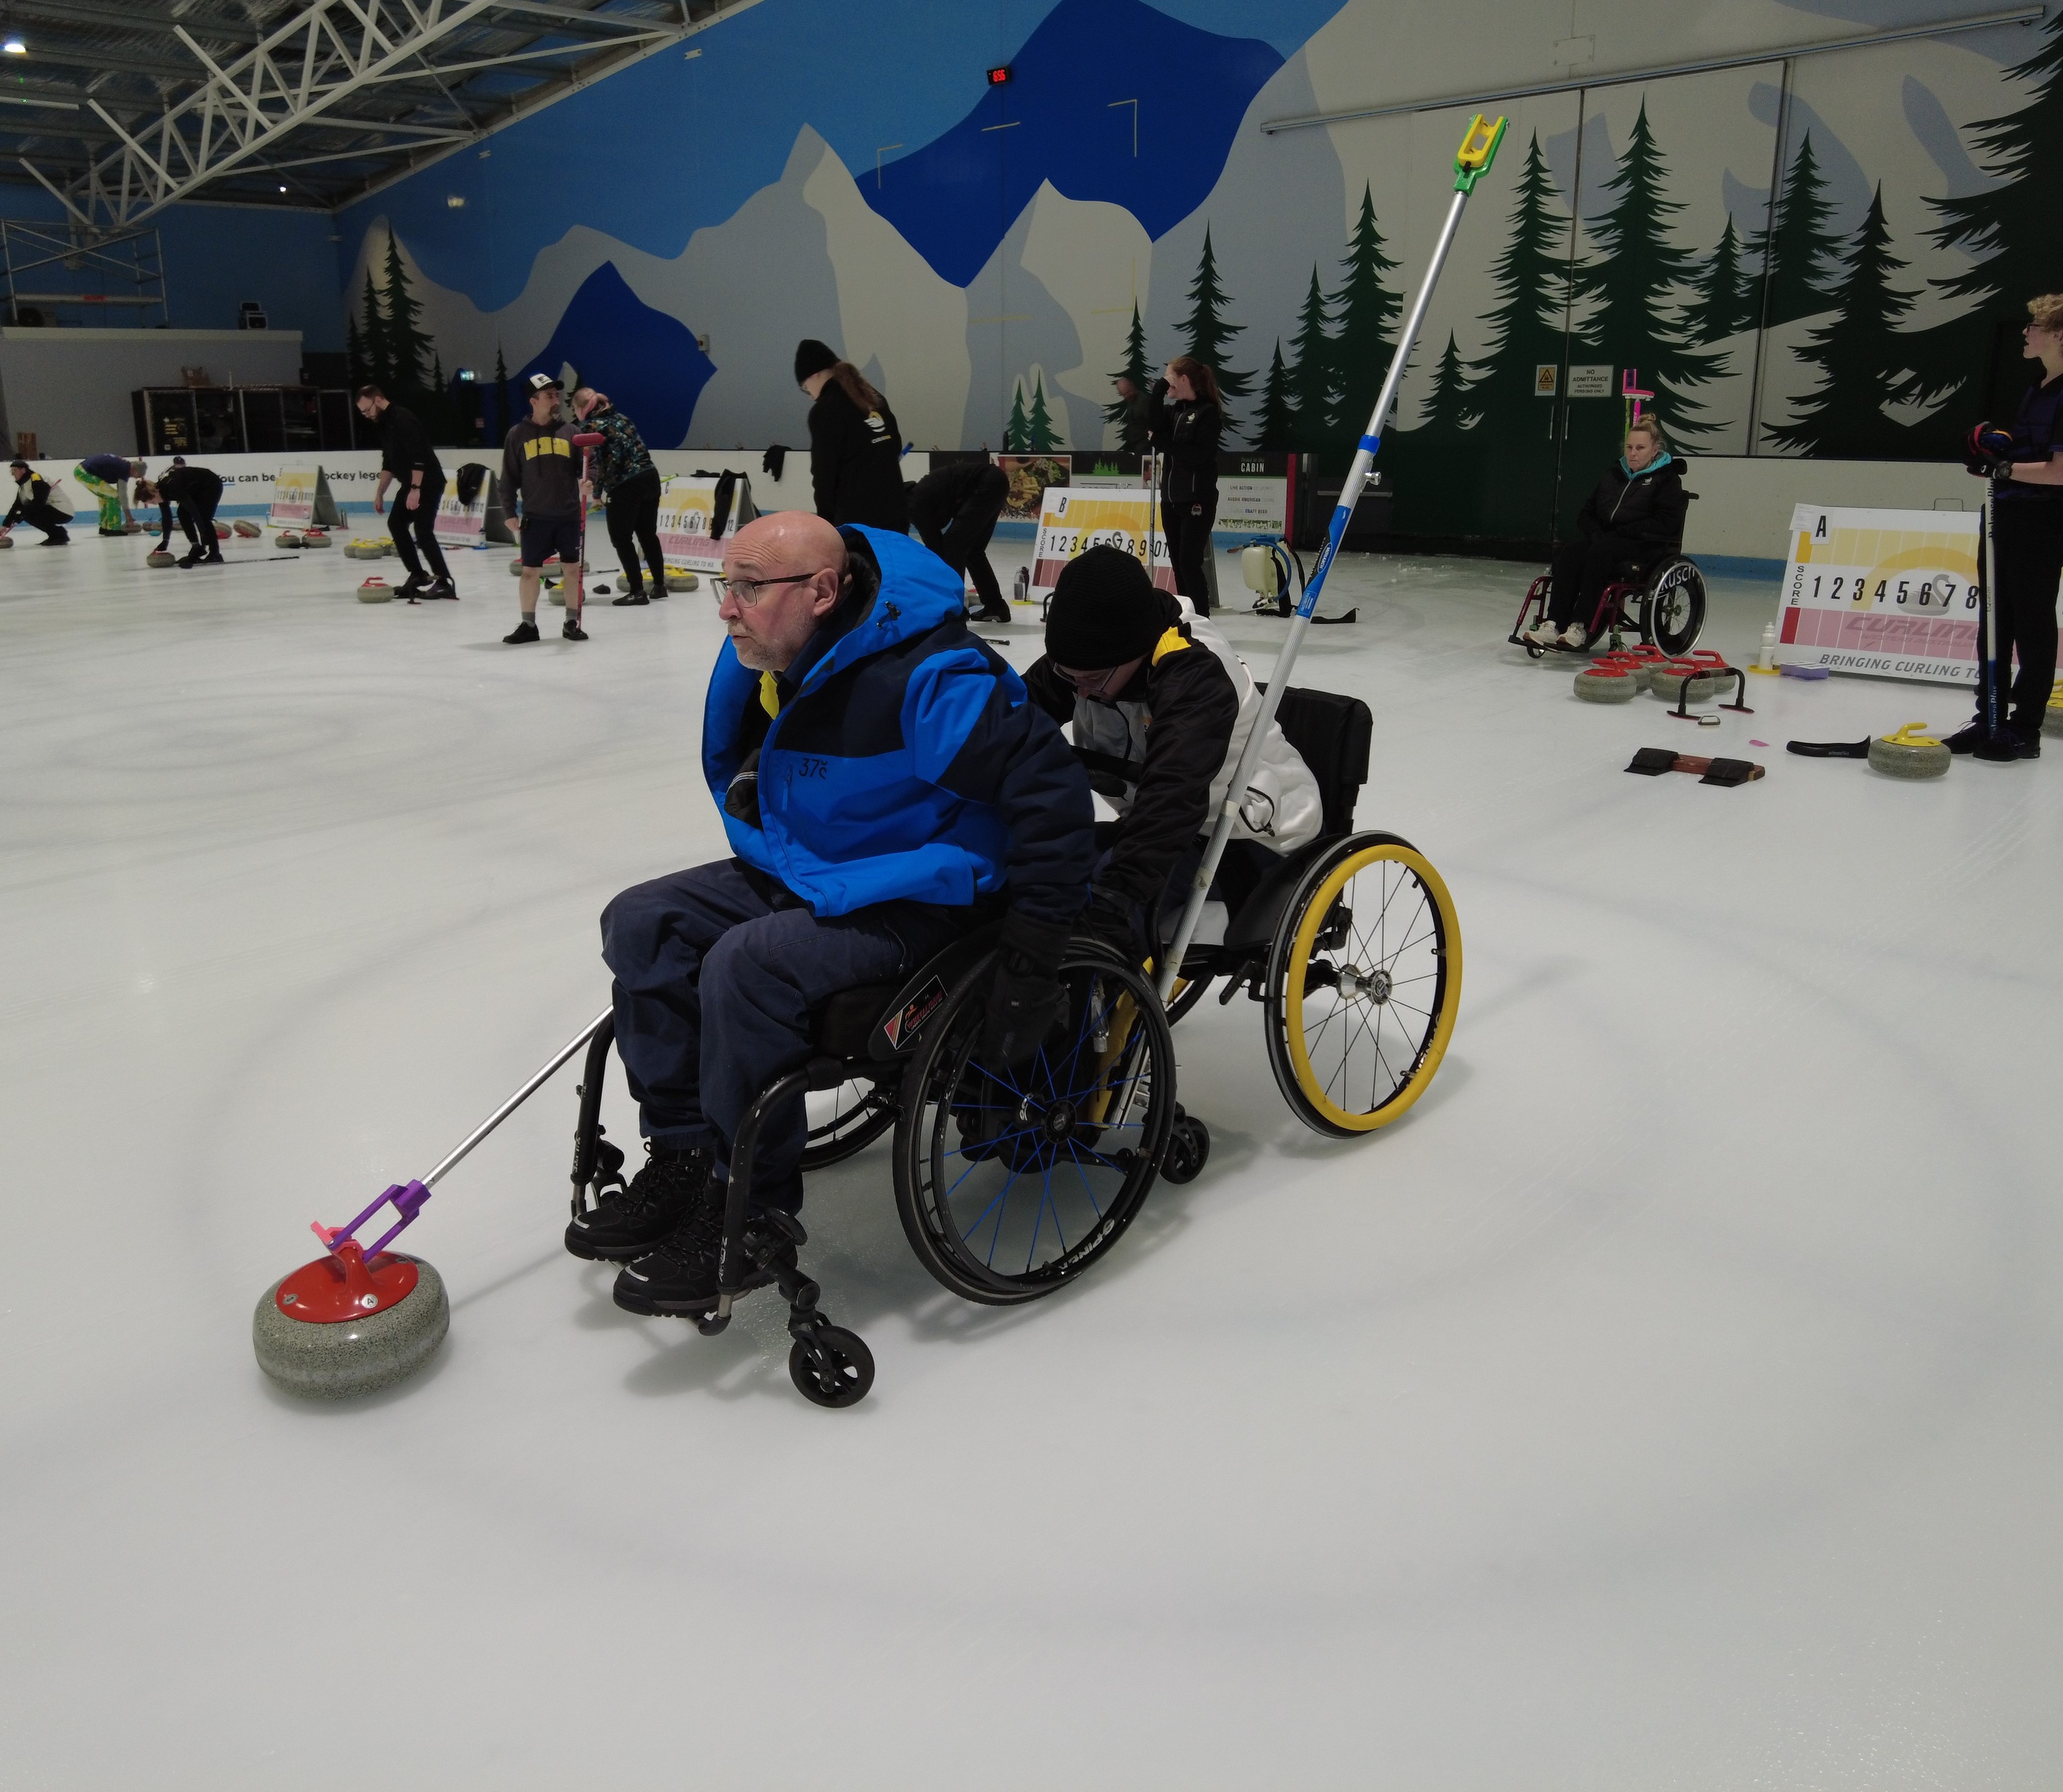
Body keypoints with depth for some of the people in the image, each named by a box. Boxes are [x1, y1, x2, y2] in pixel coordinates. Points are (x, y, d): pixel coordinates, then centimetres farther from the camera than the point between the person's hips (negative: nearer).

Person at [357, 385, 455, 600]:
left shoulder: (402, 419, -18)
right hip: (411, 484, 11)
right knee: (397, 524, 11)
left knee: (423, 531, -14)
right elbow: (388, 463, 21)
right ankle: (418, 576, 15)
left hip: (428, 483, -11)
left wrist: (415, 490, -29)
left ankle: (444, 582, -11)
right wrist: (380, 492, 20)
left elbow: (418, 456, -26)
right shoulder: (386, 423, 14)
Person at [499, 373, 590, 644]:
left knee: (573, 568, 5)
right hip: (535, 517, -1)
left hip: (569, 515, 1)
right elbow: (510, 477, 6)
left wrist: (587, 485, -15)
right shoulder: (518, 435, 3)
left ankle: (572, 622, 16)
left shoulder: (569, 431, 5)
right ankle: (528, 625, 13)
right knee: (530, 571, 2)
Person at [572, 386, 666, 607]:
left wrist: (600, 491, -4)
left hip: (626, 487, -7)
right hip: (650, 477, 7)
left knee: (621, 538, 4)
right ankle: (659, 585, 24)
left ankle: (637, 591, 2)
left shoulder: (592, 426, -6)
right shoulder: (620, 417, 15)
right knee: (648, 534, 18)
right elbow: (636, 447, 15)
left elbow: (600, 463, -14)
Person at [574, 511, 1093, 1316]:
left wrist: (1031, 960, -26)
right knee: (641, 922, -4)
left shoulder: (927, 675, -27)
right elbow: (741, 774, 22)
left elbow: (1050, 790, -28)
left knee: (748, 965, -29)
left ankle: (753, 1218, -13)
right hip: (799, 875, 9)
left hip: (914, 900, -9)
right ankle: (682, 1163, 0)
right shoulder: (765, 659, 1)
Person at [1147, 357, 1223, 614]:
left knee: (1190, 563, -10)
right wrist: (1158, 388, -8)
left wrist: (1161, 441, -13)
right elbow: (1152, 424, -4)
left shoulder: (1208, 412, -9)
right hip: (1171, 497, 8)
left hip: (1197, 501, -8)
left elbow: (1199, 455, -18)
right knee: (1177, 562, 10)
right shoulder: (1174, 410, 13)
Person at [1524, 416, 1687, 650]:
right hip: (1601, 540, 5)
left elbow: (1664, 523, -11)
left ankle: (1580, 627, -41)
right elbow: (1586, 513, 21)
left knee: (1600, 552, -36)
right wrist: (1596, 533, -2)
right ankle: (1554, 625, -39)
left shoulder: (1667, 479, 2)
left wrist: (1620, 533, -16)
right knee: (1569, 552, -27)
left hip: (1646, 547, -5)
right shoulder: (1613, 475, 21)